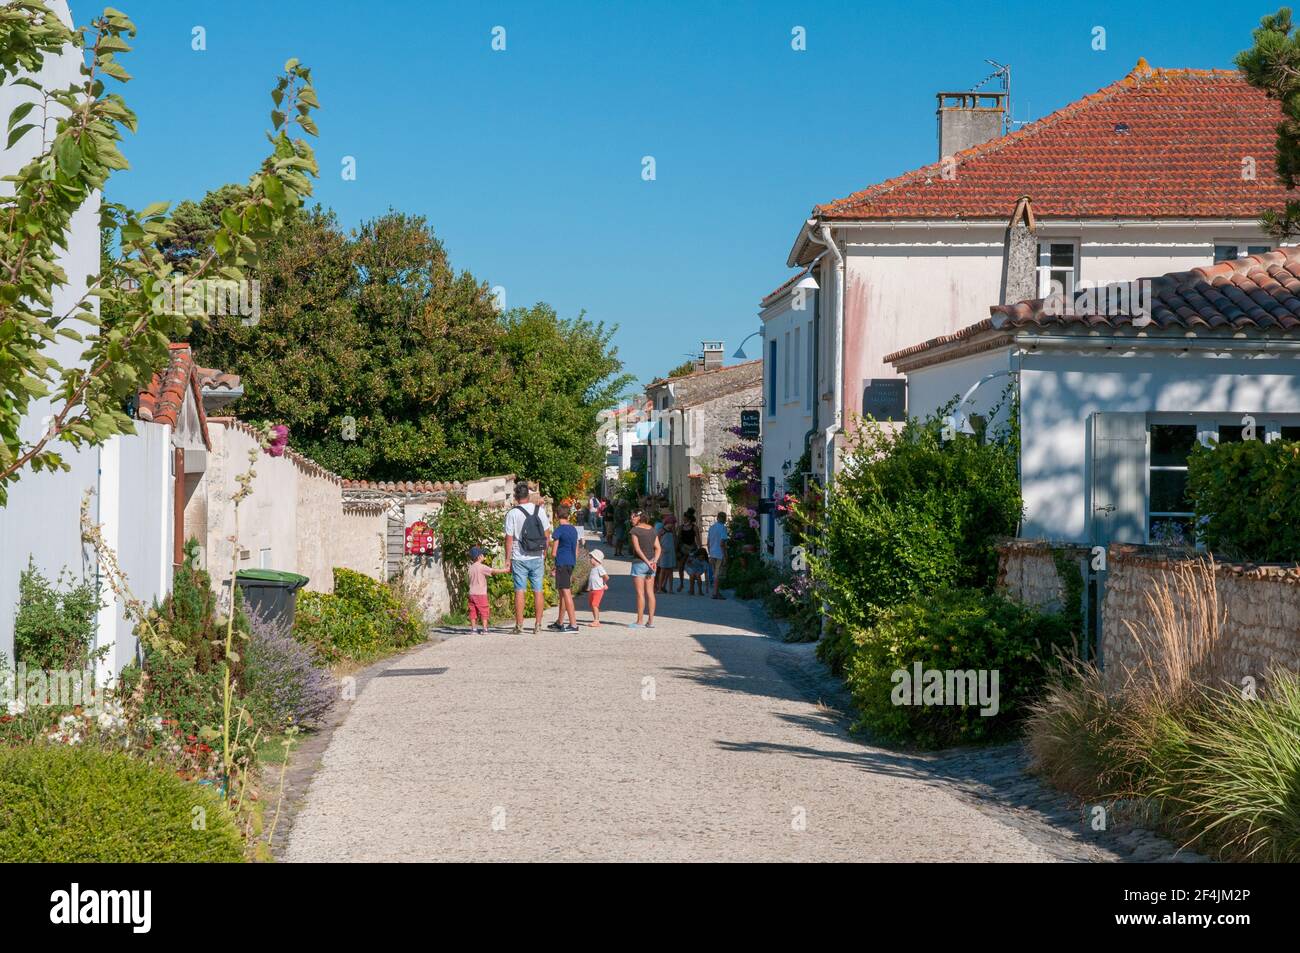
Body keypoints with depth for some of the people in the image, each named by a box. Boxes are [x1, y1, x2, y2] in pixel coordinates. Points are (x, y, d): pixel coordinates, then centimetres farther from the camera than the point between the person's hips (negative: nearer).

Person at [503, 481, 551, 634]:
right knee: (538, 591, 7)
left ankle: (519, 625, 0)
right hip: (537, 558, 3)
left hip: (519, 559, -3)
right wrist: (545, 555, 16)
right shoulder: (539, 510, 2)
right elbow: (547, 534, 6)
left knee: (519, 591, 1)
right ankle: (538, 624, 7)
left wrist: (507, 560, -1)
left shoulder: (512, 513, -8)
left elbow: (509, 538, -8)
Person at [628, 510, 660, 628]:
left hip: (639, 562, -6)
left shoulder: (635, 530, -9)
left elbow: (637, 548, -17)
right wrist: (654, 561, -6)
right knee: (650, 592, 7)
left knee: (640, 593, -4)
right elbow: (658, 548, 4)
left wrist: (647, 561, -16)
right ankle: (651, 620, 8)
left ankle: (639, 621, -2)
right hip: (651, 563, 6)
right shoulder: (652, 530, 9)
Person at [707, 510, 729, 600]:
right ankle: (715, 593, -4)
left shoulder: (711, 527, 12)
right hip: (720, 554, -7)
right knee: (718, 575, -4)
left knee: (716, 574, 15)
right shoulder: (723, 528, -11)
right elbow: (722, 543, -17)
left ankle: (717, 592, 19)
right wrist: (725, 556, -13)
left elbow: (708, 543, 15)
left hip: (712, 554, 7)